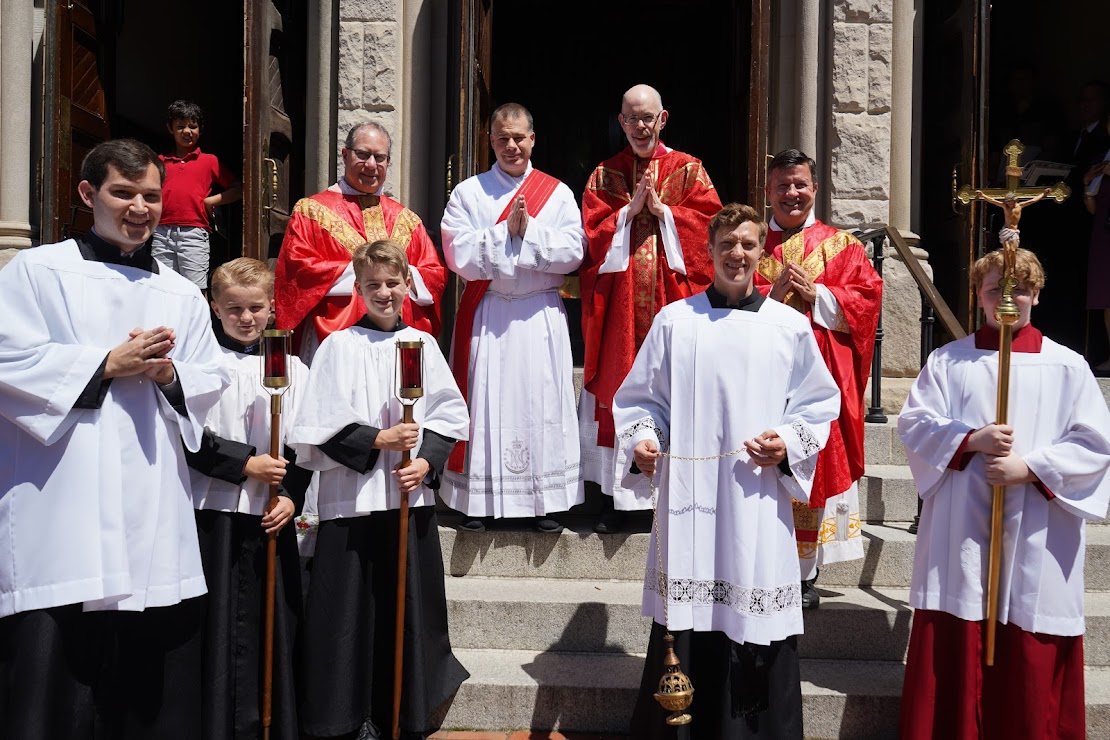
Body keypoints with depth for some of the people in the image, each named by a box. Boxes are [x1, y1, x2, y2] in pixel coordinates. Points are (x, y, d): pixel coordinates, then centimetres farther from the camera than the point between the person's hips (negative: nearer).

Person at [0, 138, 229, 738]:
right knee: (52, 681, -3)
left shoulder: (181, 294, 17)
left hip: (155, 517, 4)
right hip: (60, 515, -3)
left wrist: (170, 375, -6)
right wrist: (106, 364, -10)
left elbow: (210, 383, 14)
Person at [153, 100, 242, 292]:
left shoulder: (209, 161, 10)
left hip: (193, 233, -3)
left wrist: (211, 201, -3)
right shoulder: (160, 161, 18)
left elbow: (238, 189, 8)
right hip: (162, 233, 3)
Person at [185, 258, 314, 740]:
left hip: (272, 516, 3)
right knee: (218, 625, 1)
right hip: (212, 513, -2)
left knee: (272, 625, 7)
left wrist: (291, 497, -5)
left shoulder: (292, 368, 10)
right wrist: (244, 463, -13)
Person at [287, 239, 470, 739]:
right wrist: (378, 441, -15)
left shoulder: (422, 343, 8)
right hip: (352, 498, -2)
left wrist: (427, 462, -9)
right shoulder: (340, 346, 0)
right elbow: (321, 426, -5)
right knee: (348, 610, 1)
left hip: (412, 497, 3)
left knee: (410, 606, 10)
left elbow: (449, 415, 6)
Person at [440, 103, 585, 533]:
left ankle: (545, 501, 12)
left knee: (542, 403, 2)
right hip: (486, 316, 0)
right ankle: (479, 500, 12)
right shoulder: (467, 193, 6)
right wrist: (506, 230, -13)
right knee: (486, 402, 1)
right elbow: (460, 256, -6)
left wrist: (529, 230, -13)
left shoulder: (558, 193, 9)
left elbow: (572, 254, -3)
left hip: (542, 316, 1)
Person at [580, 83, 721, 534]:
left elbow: (706, 222, -1)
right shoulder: (604, 175, 13)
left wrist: (661, 209, -9)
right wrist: (631, 209, -9)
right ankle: (615, 497, 10)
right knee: (618, 390, 1)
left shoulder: (688, 169, 10)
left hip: (673, 299, -1)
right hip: (618, 302, 1)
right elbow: (594, 233, 3)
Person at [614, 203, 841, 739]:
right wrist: (642, 440, -8)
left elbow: (819, 405, 10)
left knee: (756, 645, 3)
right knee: (682, 634, 5)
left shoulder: (791, 327, 7)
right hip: (686, 499, 0)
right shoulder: (674, 320, 7)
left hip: (758, 502, 0)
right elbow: (640, 399, 10)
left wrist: (788, 444, -6)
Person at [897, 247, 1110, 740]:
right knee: (953, 655, 5)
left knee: (1031, 670, 5)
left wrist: (1030, 467, -12)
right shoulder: (947, 360, 7)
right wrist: (971, 440, -15)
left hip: (1037, 538, 0)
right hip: (961, 535, 0)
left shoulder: (1067, 367, 5)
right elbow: (914, 423, 0)